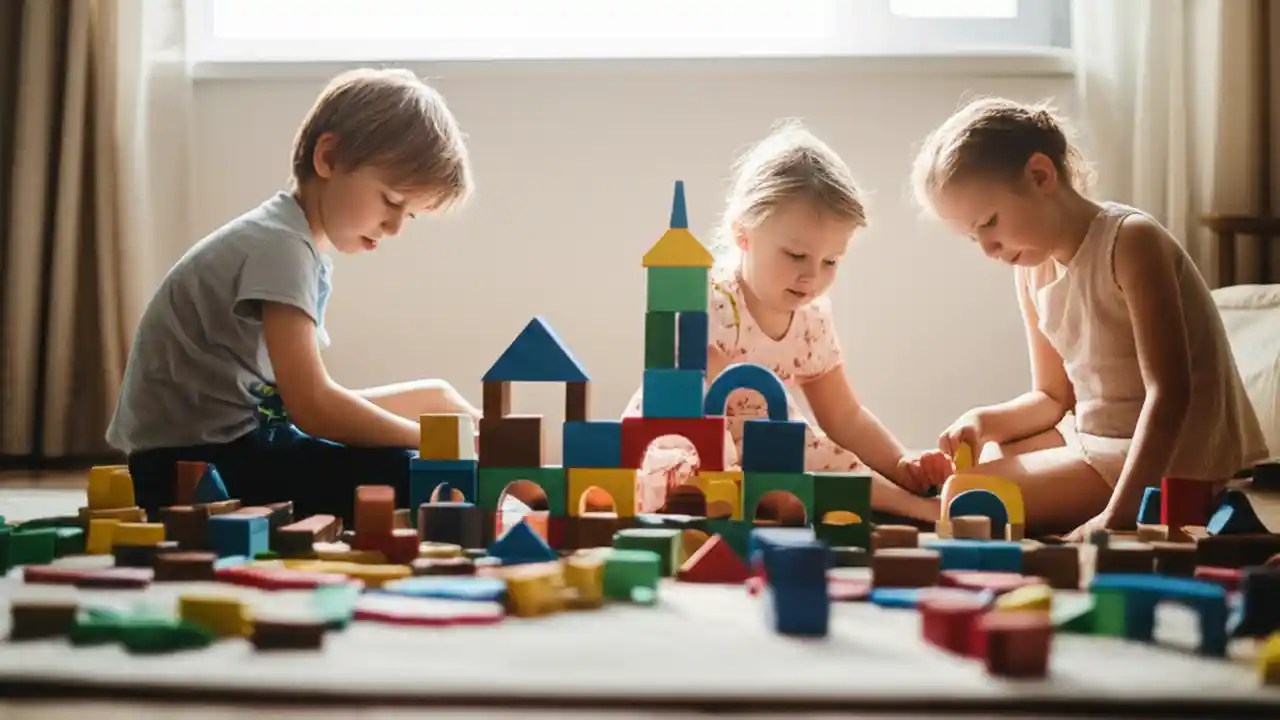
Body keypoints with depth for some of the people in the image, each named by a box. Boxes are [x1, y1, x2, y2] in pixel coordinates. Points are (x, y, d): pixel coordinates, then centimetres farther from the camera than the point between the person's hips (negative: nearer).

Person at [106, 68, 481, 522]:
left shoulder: (308, 248, 13)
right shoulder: (280, 245, -17)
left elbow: (311, 399, 11)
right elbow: (313, 410, -23)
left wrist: (430, 396, 12)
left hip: (227, 444, 10)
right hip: (187, 464, -10)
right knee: (398, 478, -21)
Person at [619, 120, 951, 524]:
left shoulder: (812, 317, -2)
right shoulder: (710, 307, -26)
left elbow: (844, 416, 8)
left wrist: (900, 466, -9)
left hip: (758, 453, 8)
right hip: (680, 451, -8)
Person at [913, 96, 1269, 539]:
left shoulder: (1130, 241, -19)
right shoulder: (1032, 267, 6)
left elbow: (1169, 391, -26)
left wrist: (1117, 516, -35)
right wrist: (984, 421, -10)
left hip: (1163, 459, -9)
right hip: (1092, 439, 9)